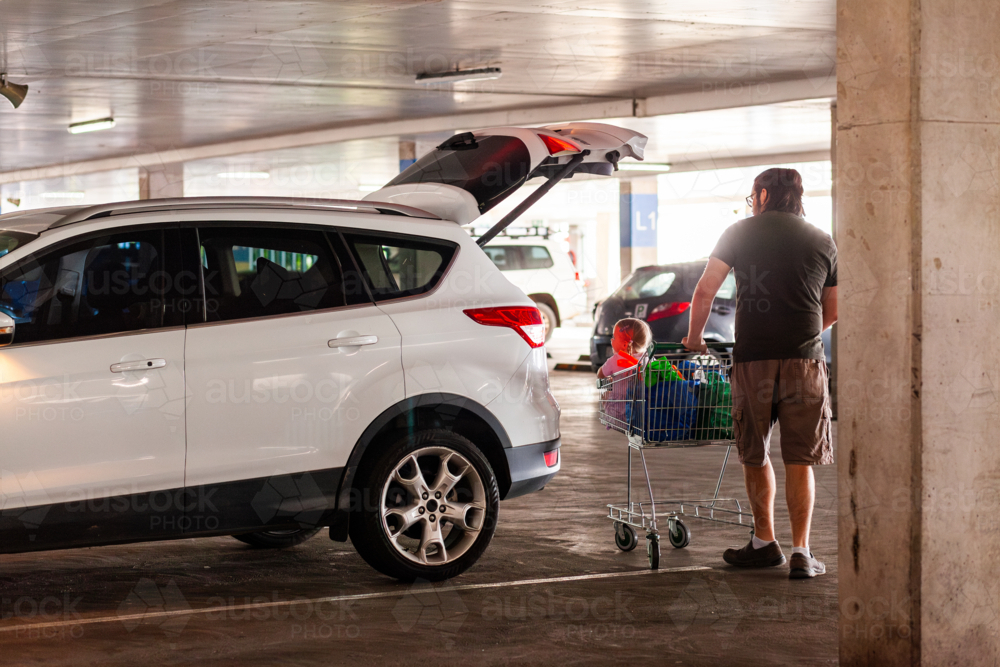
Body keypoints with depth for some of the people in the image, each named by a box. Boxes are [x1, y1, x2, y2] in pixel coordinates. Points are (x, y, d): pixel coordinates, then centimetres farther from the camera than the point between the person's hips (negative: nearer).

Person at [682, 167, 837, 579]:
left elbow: (705, 291, 1)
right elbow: (833, 312, 17)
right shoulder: (823, 243, 12)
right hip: (805, 360, 1)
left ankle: (764, 542, 20)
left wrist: (694, 337, 15)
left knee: (755, 455, 14)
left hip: (753, 359, -1)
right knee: (800, 460, 4)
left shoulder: (740, 233, 6)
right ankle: (800, 552, -4)